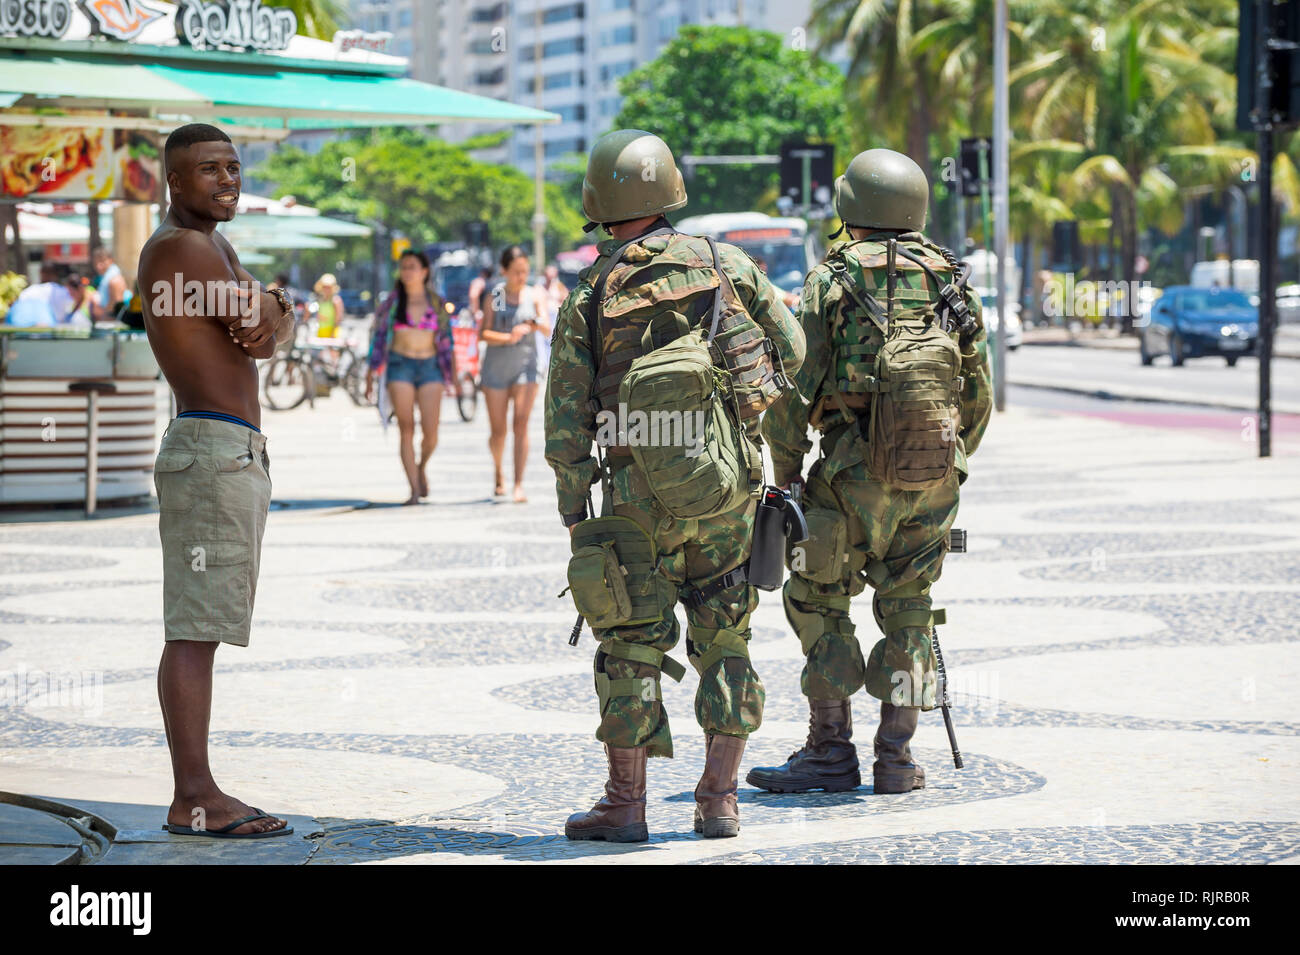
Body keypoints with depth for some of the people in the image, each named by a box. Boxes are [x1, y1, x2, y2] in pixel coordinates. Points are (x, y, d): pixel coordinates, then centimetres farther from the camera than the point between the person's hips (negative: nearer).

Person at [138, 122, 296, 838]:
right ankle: (192, 800, -11)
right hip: (210, 451, -11)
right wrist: (265, 310, 7)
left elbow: (268, 331, 17)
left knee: (201, 630, 11)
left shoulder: (212, 247, 20)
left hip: (235, 457, 11)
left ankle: (197, 792, 14)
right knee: (195, 630, -10)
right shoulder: (180, 247, -11)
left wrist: (272, 313, -3)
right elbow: (259, 335, -13)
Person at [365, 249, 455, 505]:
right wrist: (370, 376, 4)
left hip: (430, 366, 1)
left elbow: (446, 340, 10)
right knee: (406, 429, -7)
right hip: (400, 366, 0)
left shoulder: (436, 302, 6)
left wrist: (453, 374, 7)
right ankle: (414, 489, -5)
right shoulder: (392, 302, 4)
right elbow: (378, 337, 7)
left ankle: (421, 468, 25)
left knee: (430, 431, -7)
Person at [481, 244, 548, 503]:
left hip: (525, 365, 0)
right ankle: (498, 470, 35)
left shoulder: (534, 296, 1)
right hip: (496, 367, 0)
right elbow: (483, 334, -8)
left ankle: (519, 485, -17)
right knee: (498, 431, 5)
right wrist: (508, 337, -26)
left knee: (520, 423, -15)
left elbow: (548, 329, -10)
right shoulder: (493, 297, 0)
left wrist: (537, 325, -33)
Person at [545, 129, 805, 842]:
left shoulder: (587, 299, -3)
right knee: (724, 641, 10)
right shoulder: (725, 265, -1)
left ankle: (625, 804, 9)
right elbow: (792, 349, 7)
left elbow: (565, 420, -3)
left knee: (631, 647, 7)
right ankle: (718, 801, 11)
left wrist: (573, 510, 6)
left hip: (640, 493, -1)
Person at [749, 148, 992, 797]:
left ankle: (831, 750, 4)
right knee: (906, 608, 12)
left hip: (858, 470, -4)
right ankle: (897, 759, 10)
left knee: (818, 599, 7)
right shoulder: (952, 282, 11)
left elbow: (793, 385, -6)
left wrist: (785, 470, 4)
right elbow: (979, 395, 14)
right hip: (935, 474, 4)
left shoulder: (832, 280, -2)